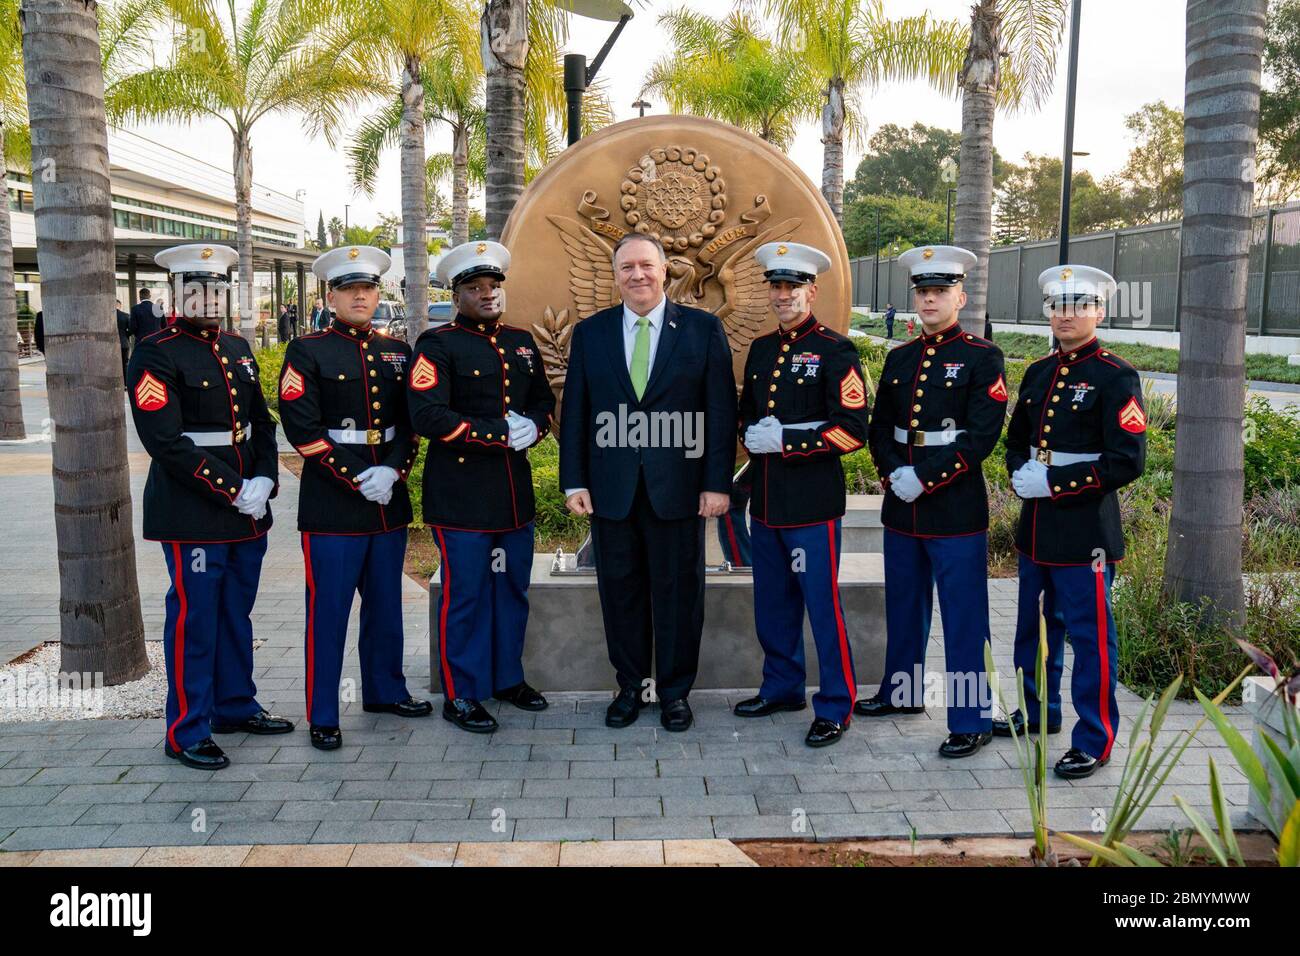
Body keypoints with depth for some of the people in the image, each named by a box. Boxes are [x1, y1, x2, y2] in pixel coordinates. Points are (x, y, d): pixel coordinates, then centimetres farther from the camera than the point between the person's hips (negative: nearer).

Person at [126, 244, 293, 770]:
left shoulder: (238, 350, 14)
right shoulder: (156, 353, -8)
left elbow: (261, 422, 14)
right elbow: (166, 442, -16)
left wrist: (264, 481, -3)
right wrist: (233, 490, -17)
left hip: (248, 510, 7)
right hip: (192, 513, -7)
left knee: (237, 613, 16)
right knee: (193, 618, 1)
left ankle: (236, 706, 31)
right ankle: (187, 732, 12)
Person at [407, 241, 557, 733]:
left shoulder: (522, 342, 14)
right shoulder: (438, 345, -6)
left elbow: (544, 401, 21)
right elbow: (428, 416, -16)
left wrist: (532, 426, -3)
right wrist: (499, 433, -17)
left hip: (515, 491, 6)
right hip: (461, 495, -6)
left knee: (512, 589, 15)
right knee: (465, 595, 0)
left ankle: (507, 677, 31)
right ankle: (462, 695, 13)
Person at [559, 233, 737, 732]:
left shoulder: (703, 329, 1)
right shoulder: (589, 333, 7)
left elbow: (721, 411, -1)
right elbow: (575, 412, 7)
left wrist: (717, 483, -6)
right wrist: (574, 481, 0)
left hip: (678, 487, -2)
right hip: (611, 489, 2)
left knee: (678, 592, 7)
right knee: (620, 592, 10)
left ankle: (674, 691, 22)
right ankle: (630, 685, 26)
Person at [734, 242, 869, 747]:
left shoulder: (834, 350, -8)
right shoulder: (761, 349, 13)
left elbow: (852, 430, -14)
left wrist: (787, 442, -17)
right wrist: (753, 437, 2)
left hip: (812, 501, -7)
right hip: (766, 498, 7)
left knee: (822, 604, -1)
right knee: (772, 603, 16)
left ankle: (835, 706, 12)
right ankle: (781, 686, 32)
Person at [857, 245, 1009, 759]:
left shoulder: (982, 357, -5)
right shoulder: (899, 358, 12)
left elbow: (982, 435, -13)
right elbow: (879, 428, 12)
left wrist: (925, 479, -17)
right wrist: (894, 473, -7)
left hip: (957, 508, -6)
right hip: (901, 507, 6)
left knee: (963, 618, 0)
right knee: (903, 607, 19)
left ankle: (971, 720, 9)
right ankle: (902, 692, 36)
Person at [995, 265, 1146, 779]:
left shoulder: (1116, 377, -9)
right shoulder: (1039, 372, 11)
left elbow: (1127, 461, -16)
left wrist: (1055, 482, -19)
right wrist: (1020, 474, -1)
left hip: (1086, 529, -7)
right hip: (1036, 525, 7)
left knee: (1089, 635, 1)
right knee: (1035, 626, 19)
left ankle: (1094, 741, 13)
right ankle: (1039, 711, 37)